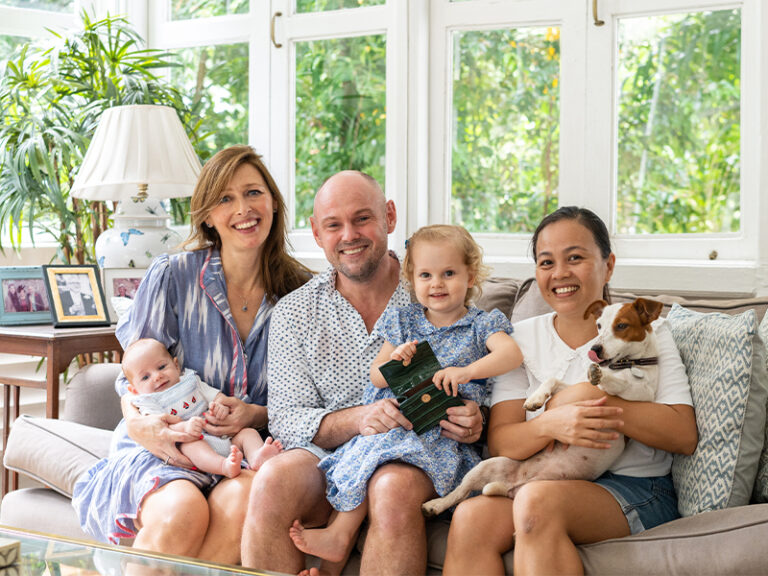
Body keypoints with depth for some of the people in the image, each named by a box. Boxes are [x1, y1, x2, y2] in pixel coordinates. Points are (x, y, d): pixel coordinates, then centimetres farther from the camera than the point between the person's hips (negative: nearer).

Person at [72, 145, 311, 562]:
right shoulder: (171, 277, 1)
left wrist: (256, 415, -11)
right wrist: (141, 426, -18)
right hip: (164, 450, -1)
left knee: (242, 500, -36)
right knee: (183, 512, -36)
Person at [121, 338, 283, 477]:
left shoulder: (191, 381, 24)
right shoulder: (149, 405, 8)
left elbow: (216, 395, 19)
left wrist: (222, 405, -8)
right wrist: (184, 427, -31)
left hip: (225, 437, 6)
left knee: (248, 432, -11)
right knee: (188, 443, -35)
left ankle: (257, 457, -45)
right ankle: (224, 466, -63)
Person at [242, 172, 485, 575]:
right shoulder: (293, 314, 7)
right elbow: (286, 420, 1)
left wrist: (473, 421, -17)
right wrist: (357, 419, -19)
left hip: (416, 455, -1)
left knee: (394, 487, -36)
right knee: (273, 480, -31)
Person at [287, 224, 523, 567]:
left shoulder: (480, 325, 7)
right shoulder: (403, 322, 17)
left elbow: (512, 353, -14)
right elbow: (376, 376, 14)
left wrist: (467, 370, -28)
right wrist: (394, 361, -10)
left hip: (443, 430, -4)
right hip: (393, 419, 4)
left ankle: (340, 535, -18)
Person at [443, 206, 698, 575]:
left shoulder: (644, 330, 4)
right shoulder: (523, 337, 12)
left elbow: (685, 436, -7)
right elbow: (499, 441, -1)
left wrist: (598, 401, -16)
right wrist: (551, 424, -23)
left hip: (634, 489, -3)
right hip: (544, 481, 3)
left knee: (538, 500, -35)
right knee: (470, 517, -30)